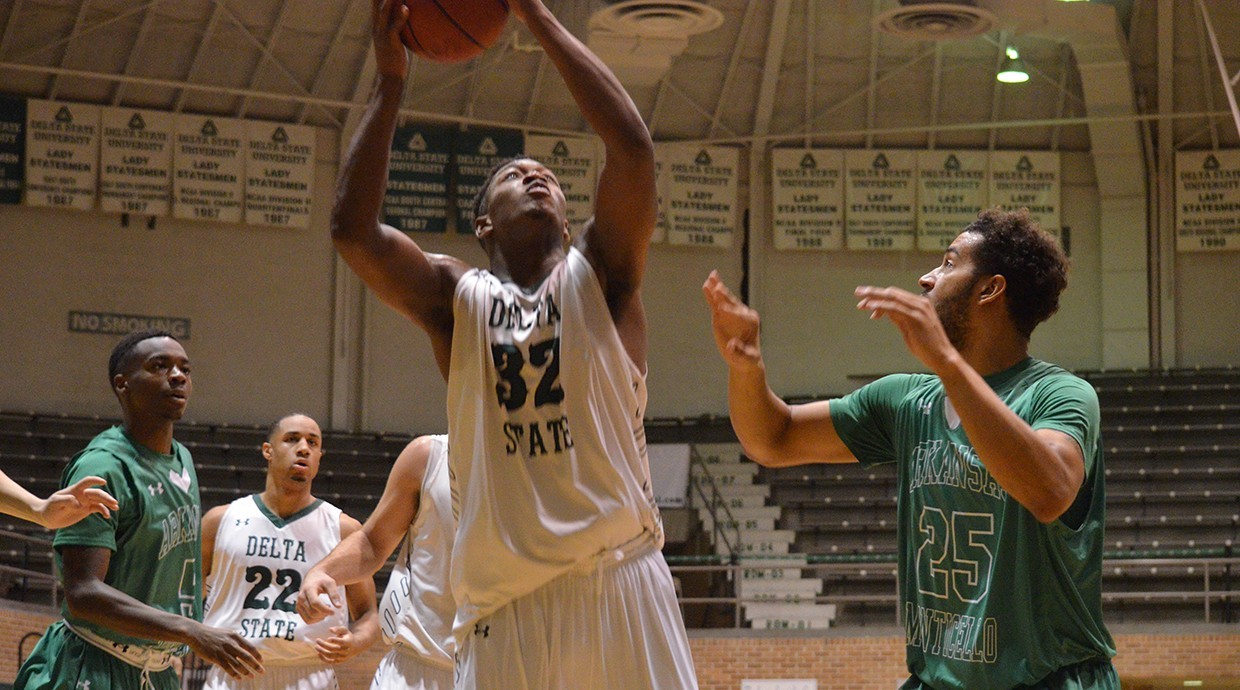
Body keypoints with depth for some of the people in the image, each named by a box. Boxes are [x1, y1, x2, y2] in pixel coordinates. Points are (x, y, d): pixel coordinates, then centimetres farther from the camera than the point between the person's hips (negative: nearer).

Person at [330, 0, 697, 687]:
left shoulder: (597, 274, 10)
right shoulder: (457, 297, 12)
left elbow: (632, 145, -6)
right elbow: (352, 228, -4)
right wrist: (390, 80, -3)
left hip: (615, 580, -1)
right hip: (503, 602, 1)